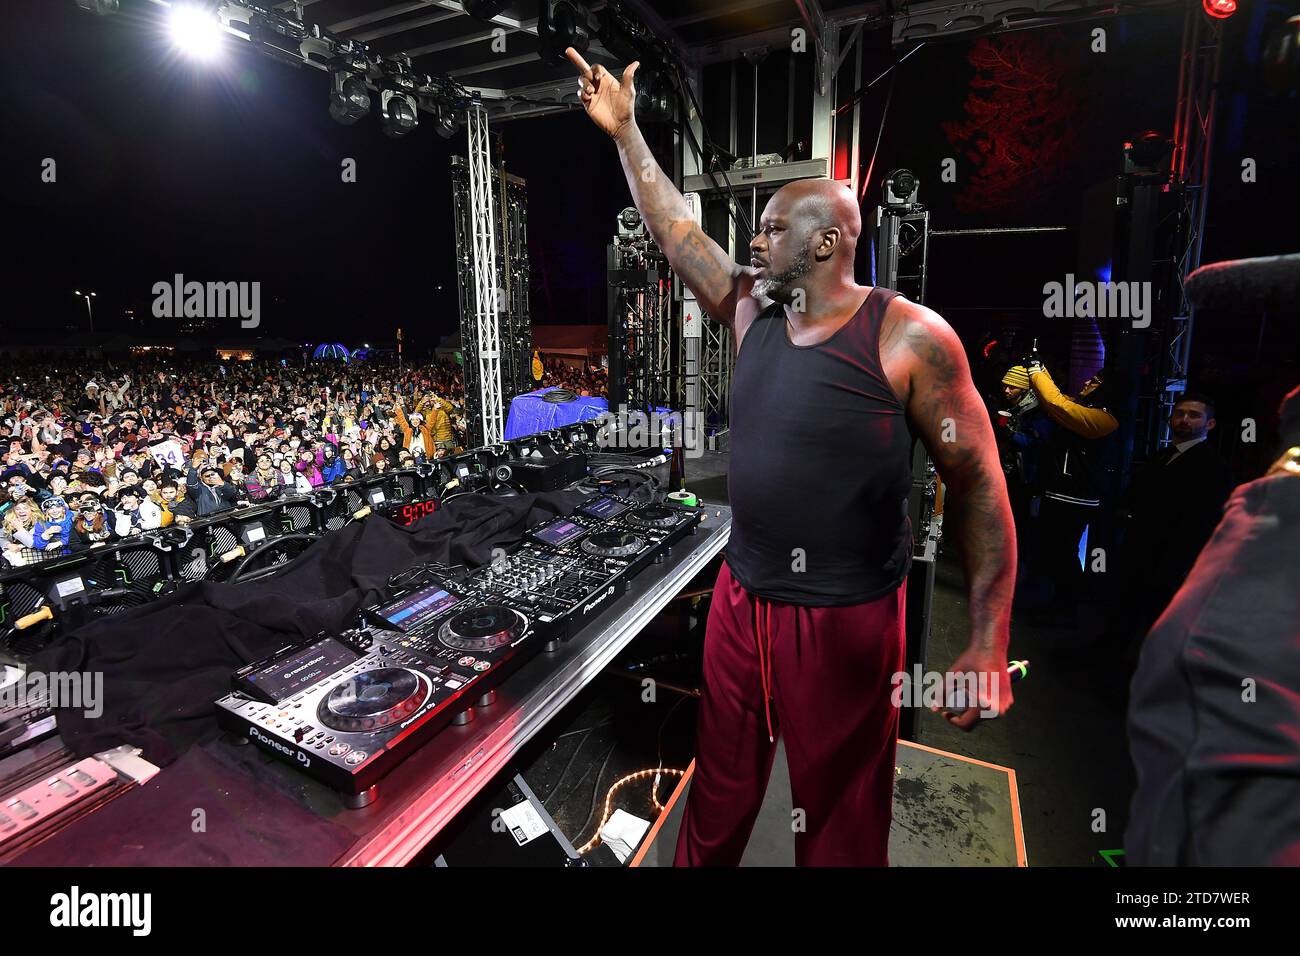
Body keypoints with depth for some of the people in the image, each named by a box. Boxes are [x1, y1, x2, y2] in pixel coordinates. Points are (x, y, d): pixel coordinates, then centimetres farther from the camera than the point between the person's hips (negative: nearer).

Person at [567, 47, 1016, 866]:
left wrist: (989, 643, -13)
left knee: (839, 820, 16)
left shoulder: (908, 337, -14)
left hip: (847, 620, -5)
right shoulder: (752, 311, 3)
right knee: (718, 794, 23)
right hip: (741, 600, 6)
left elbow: (977, 484, -12)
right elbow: (677, 233, 12)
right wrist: (625, 132, 12)